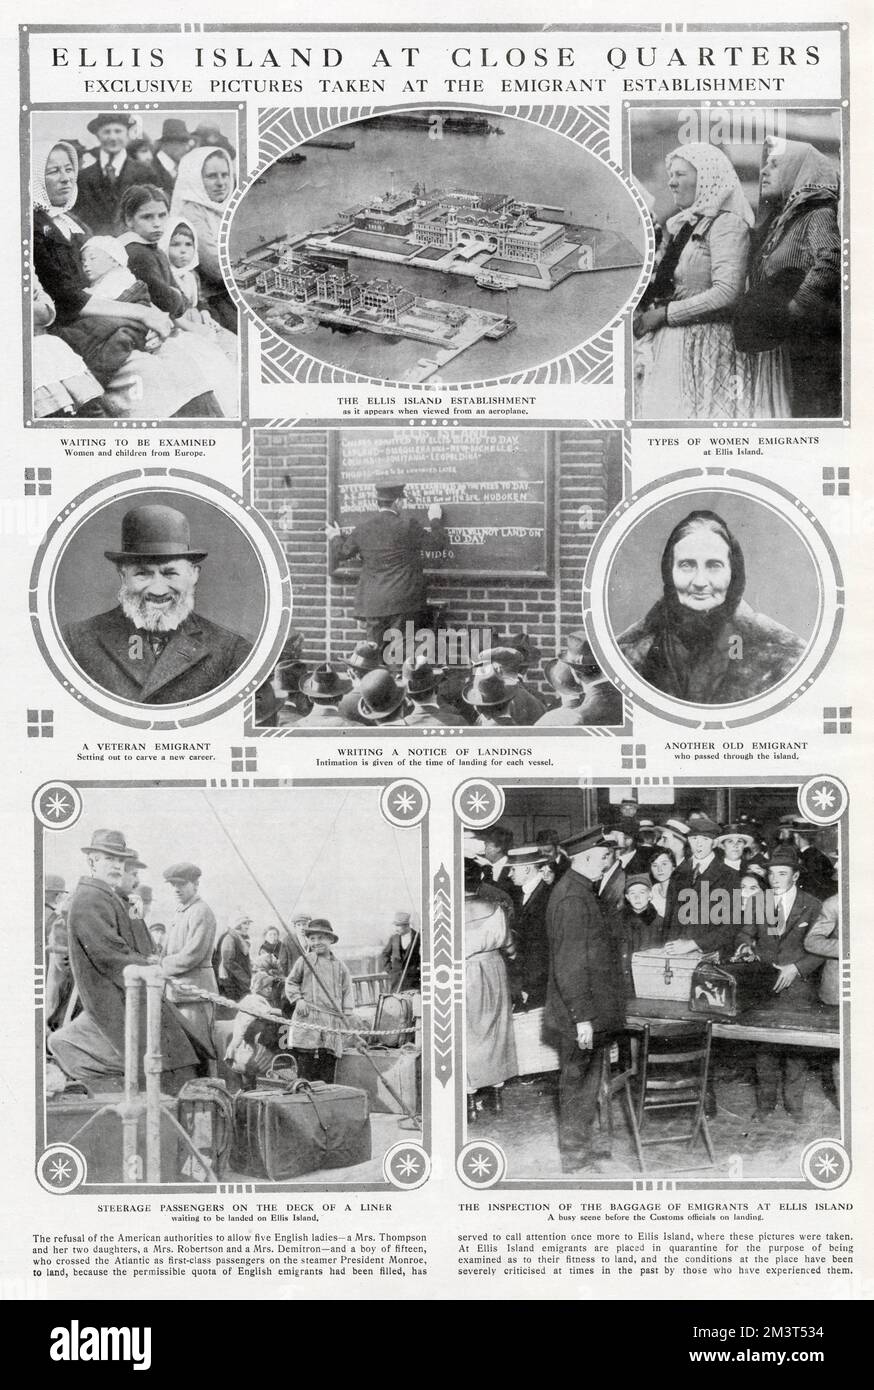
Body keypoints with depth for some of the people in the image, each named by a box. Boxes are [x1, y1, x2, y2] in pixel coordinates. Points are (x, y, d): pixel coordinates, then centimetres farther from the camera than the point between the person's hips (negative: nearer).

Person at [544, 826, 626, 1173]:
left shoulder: (578, 890, 11)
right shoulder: (573, 896, -22)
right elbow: (570, 964, -24)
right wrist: (582, 1016, -23)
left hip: (588, 1010, 10)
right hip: (579, 1013, -10)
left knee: (587, 1081, 19)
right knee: (578, 1082, 1)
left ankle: (582, 1147, 31)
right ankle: (574, 1158, 12)